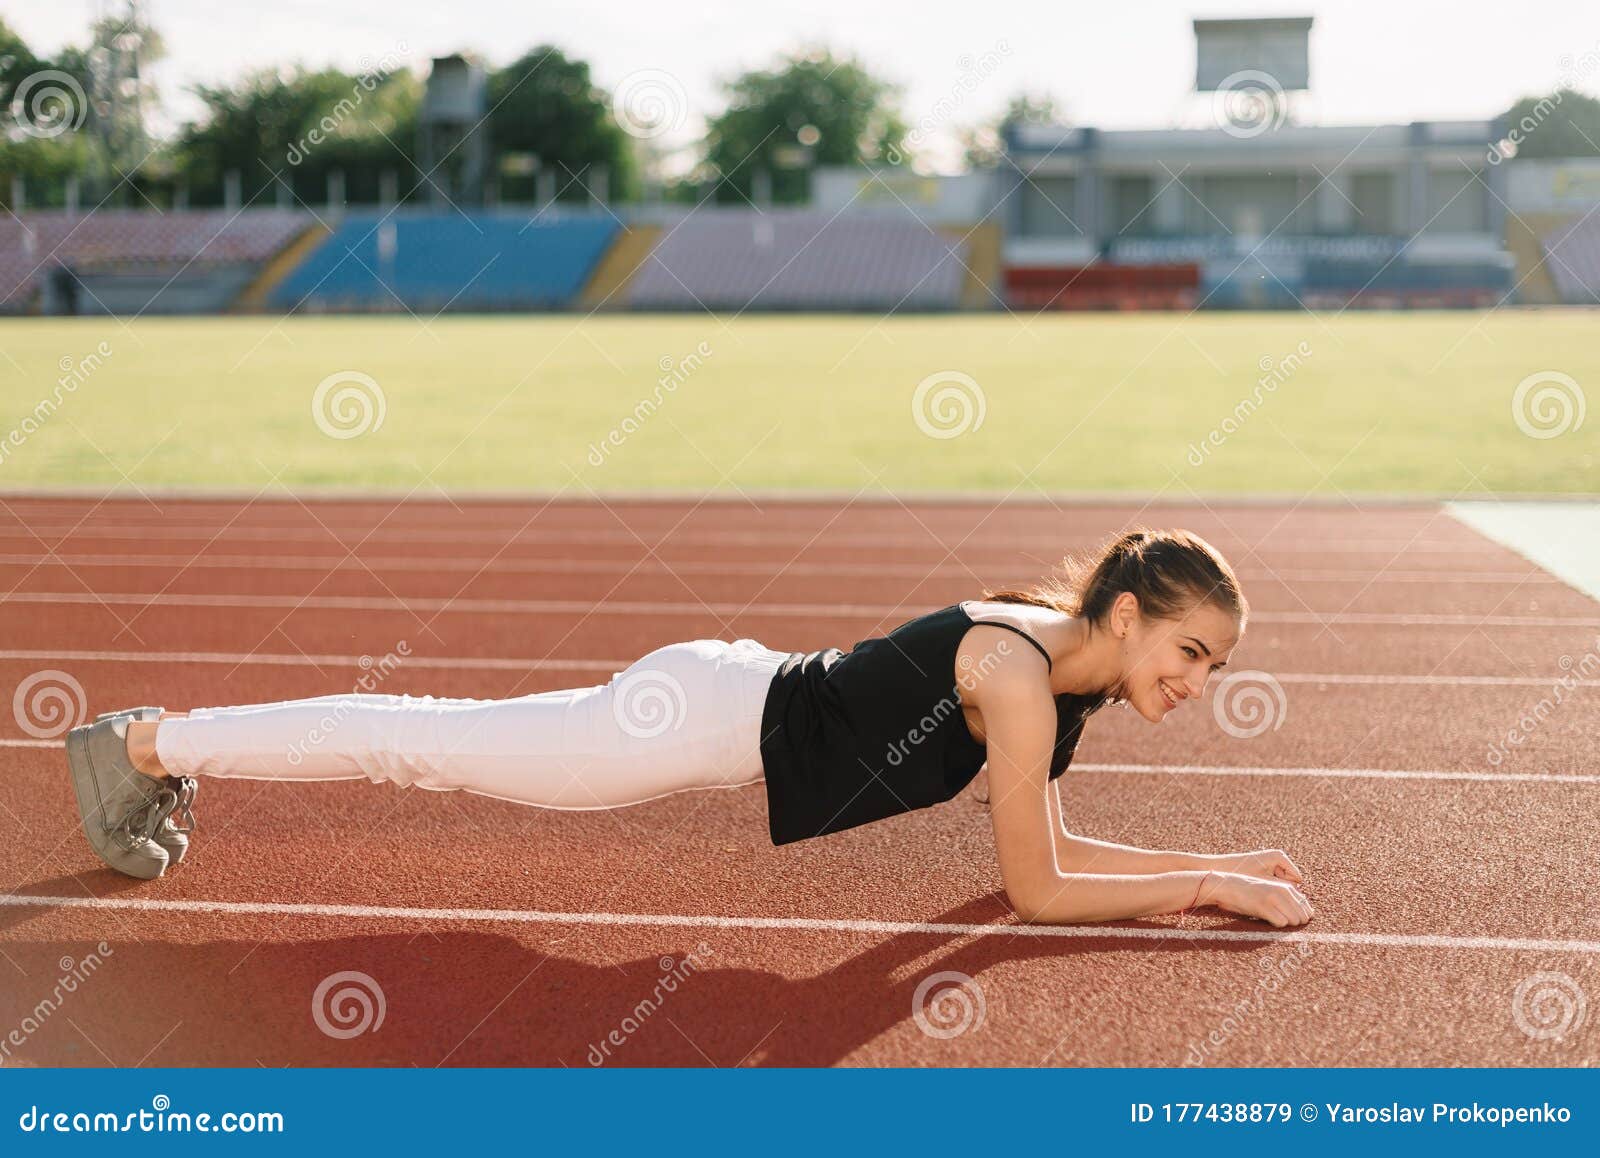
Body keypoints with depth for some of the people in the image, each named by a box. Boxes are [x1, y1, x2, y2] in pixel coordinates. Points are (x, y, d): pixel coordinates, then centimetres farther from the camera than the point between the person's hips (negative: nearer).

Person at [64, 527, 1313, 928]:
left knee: (441, 746, 17)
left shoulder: (1064, 651, 3)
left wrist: (1219, 862, 6)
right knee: (423, 745, 3)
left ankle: (172, 743, 31)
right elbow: (1036, 890, -20)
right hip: (701, 719, -7)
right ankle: (143, 745, 18)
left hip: (728, 696, 7)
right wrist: (1213, 888, -15)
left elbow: (1051, 843, 10)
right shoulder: (1022, 675, -24)